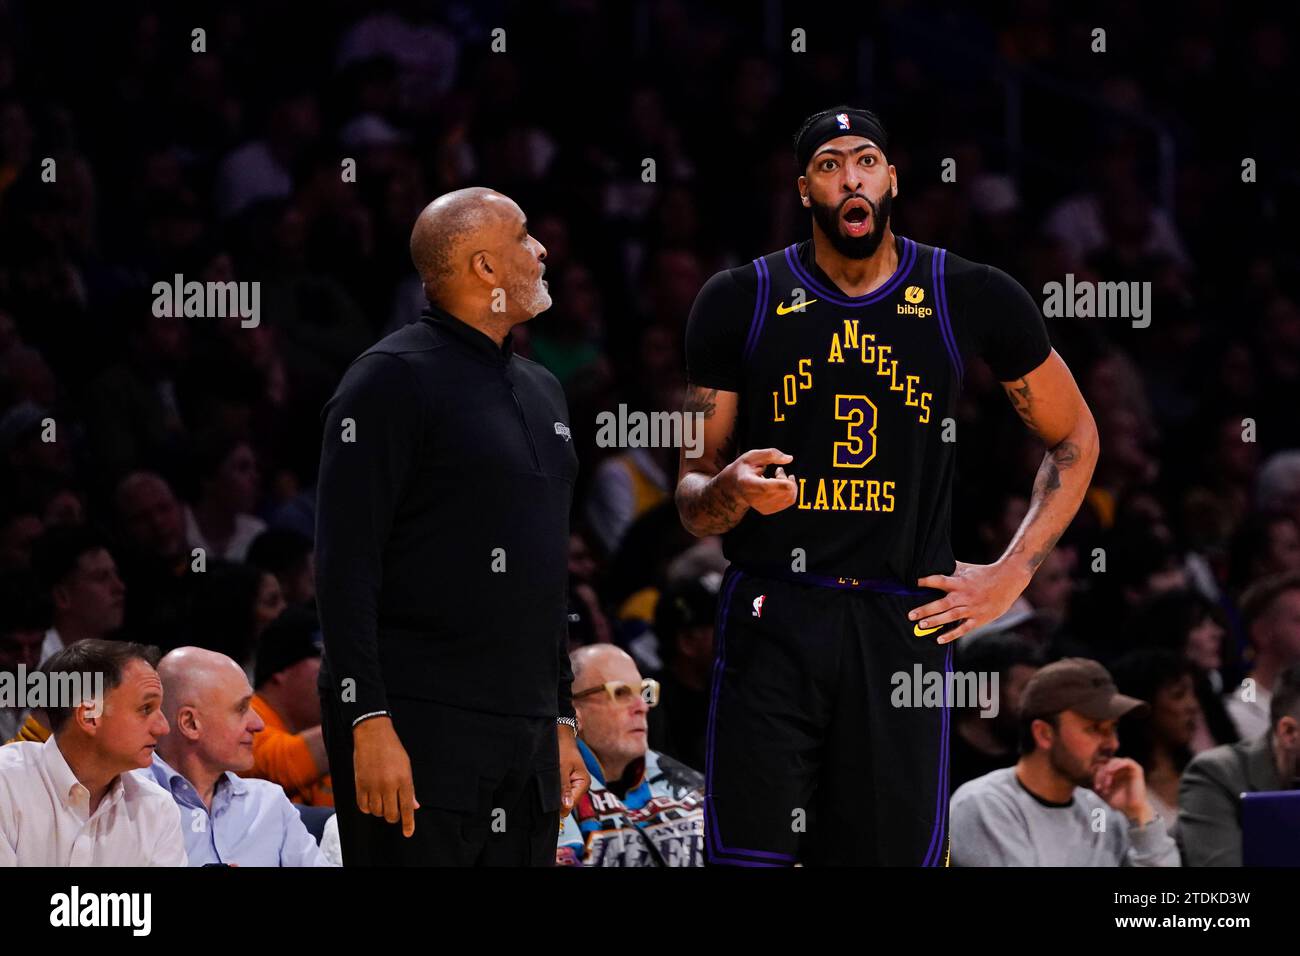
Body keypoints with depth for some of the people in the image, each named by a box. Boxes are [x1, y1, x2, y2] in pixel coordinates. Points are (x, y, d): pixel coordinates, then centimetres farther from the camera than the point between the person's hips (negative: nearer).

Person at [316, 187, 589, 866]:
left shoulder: (541, 391, 19)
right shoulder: (393, 378, -7)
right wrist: (369, 722, -20)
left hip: (525, 739, 8)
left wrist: (561, 721, 21)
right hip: (417, 730, -8)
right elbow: (345, 568, -13)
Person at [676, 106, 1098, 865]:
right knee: (750, 857, -9)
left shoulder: (972, 300, 5)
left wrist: (1012, 575, 7)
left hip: (907, 625, 1)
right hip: (772, 623, -1)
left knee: (896, 851, 1)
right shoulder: (740, 303, 4)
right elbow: (692, 500, 7)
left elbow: (1074, 438, 17)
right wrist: (728, 493, -17)